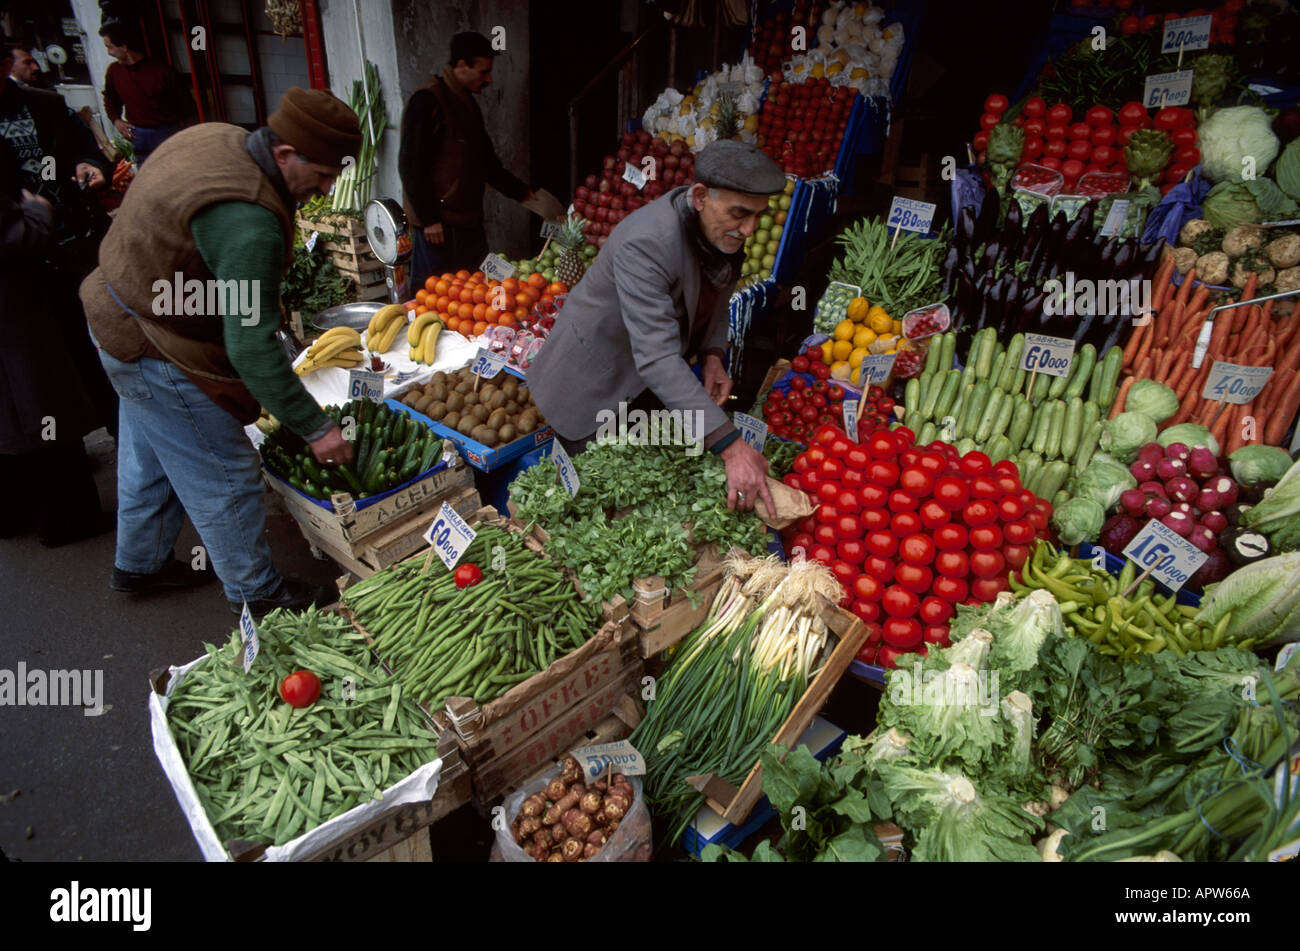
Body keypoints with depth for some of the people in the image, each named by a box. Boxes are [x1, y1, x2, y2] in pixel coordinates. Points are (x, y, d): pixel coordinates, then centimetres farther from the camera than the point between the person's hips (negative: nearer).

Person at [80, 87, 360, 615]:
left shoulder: (219, 136, -4)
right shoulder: (249, 221, -35)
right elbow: (252, 345, -35)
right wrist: (315, 428, -29)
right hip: (156, 351, -10)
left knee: (151, 455, 26)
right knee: (223, 477, 3)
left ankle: (138, 563, 47)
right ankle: (255, 591, 22)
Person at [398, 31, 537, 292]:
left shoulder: (467, 102, 17)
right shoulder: (428, 101, -11)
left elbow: (485, 160, 26)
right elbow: (410, 164, -16)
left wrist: (521, 192, 21)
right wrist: (428, 219, -17)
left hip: (468, 221, 9)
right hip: (439, 225, -9)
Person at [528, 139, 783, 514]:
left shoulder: (723, 228, -10)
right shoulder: (646, 244, -36)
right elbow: (656, 359, -43)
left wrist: (712, 355, -12)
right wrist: (729, 445, -49)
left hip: (647, 390, 7)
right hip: (594, 386, -7)